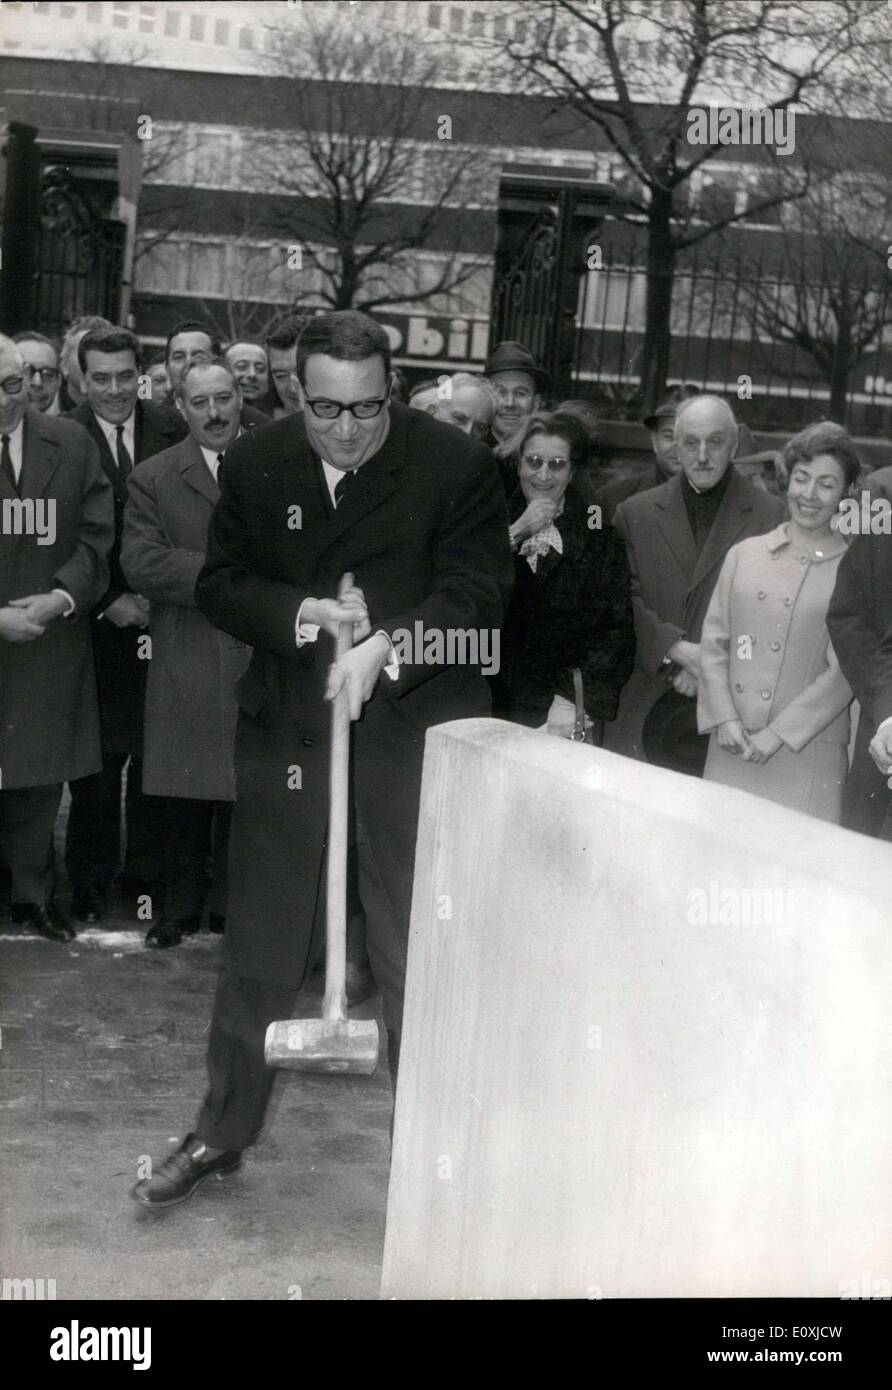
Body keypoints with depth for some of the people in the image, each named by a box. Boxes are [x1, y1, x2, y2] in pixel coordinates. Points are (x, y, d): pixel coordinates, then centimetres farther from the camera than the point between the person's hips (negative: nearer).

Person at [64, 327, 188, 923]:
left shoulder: (171, 428, 4)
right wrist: (108, 602, -11)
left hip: (162, 616, 2)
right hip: (97, 622, -2)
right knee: (97, 757, 3)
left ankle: (146, 876, 19)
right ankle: (91, 884, 15)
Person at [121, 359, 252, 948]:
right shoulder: (153, 478, 3)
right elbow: (141, 563, -8)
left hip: (261, 655, 0)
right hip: (187, 662, 0)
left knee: (247, 788, 6)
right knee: (184, 790, 6)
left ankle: (234, 905, 20)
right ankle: (182, 906, 20)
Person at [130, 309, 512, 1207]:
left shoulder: (454, 464, -9)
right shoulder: (254, 463, 0)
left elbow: (477, 592, -11)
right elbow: (219, 585, 3)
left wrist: (388, 643, -27)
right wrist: (297, 613, -16)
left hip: (411, 729, -2)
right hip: (284, 728, 3)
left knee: (417, 947, 6)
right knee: (257, 940, 11)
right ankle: (223, 1131, 25)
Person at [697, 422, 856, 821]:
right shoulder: (744, 554, 10)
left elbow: (844, 672, -4)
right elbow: (713, 642, 9)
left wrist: (777, 735, -10)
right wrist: (725, 720, -4)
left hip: (806, 755, -3)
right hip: (731, 751, 3)